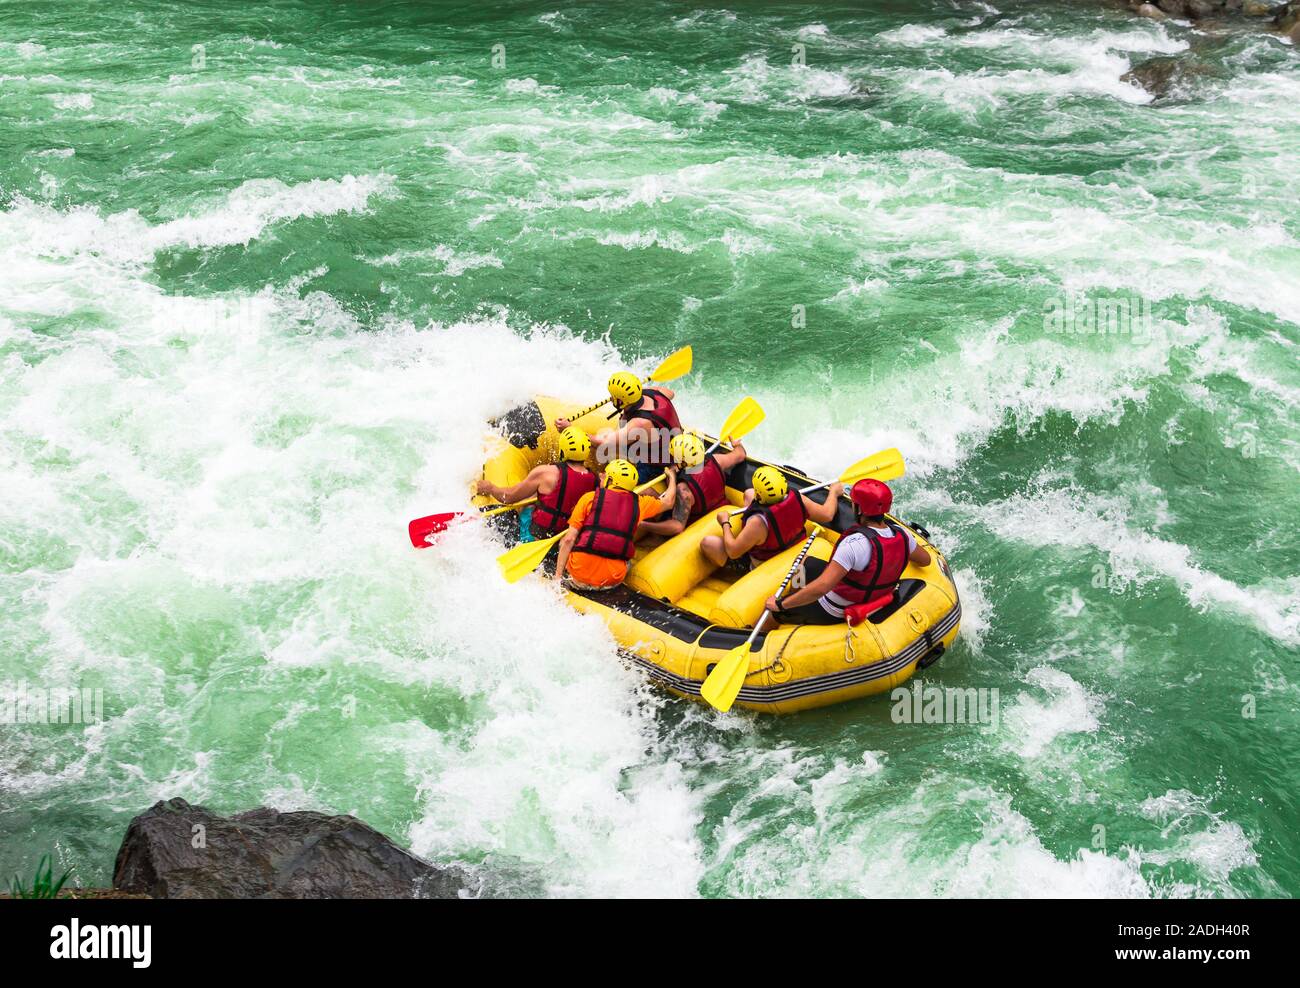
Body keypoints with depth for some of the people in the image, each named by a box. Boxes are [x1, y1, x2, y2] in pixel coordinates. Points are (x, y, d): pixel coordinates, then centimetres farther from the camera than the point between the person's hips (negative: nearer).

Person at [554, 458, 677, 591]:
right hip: (613, 581, 2)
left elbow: (568, 540, -4)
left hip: (579, 576, -1)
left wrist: (557, 576, 2)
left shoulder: (590, 498, 0)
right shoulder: (639, 503, 7)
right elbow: (668, 502, 28)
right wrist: (672, 476, 47)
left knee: (564, 541, 25)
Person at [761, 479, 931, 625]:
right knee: (807, 563, 26)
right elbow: (925, 560, 5)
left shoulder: (855, 543, -38)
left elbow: (821, 587, -42)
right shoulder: (901, 533, -16)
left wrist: (780, 605, -32)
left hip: (834, 613, -7)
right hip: (871, 602, 7)